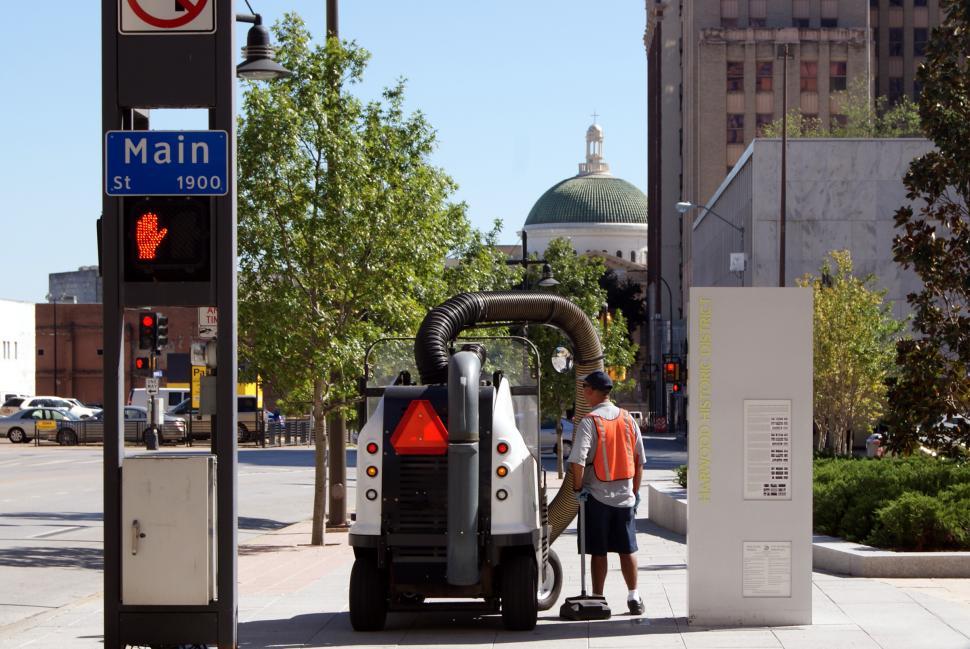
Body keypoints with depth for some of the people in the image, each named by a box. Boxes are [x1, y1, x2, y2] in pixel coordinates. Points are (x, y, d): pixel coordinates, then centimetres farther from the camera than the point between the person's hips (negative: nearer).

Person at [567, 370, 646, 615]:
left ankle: (598, 598, 8)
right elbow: (639, 460, 10)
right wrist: (635, 491, 17)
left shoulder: (589, 422, -12)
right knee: (628, 549, 10)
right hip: (624, 496, 4)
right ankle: (634, 597, 10)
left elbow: (578, 460, -22)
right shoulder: (628, 419, 5)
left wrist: (578, 487, -9)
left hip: (597, 496, -4)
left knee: (598, 551, 4)